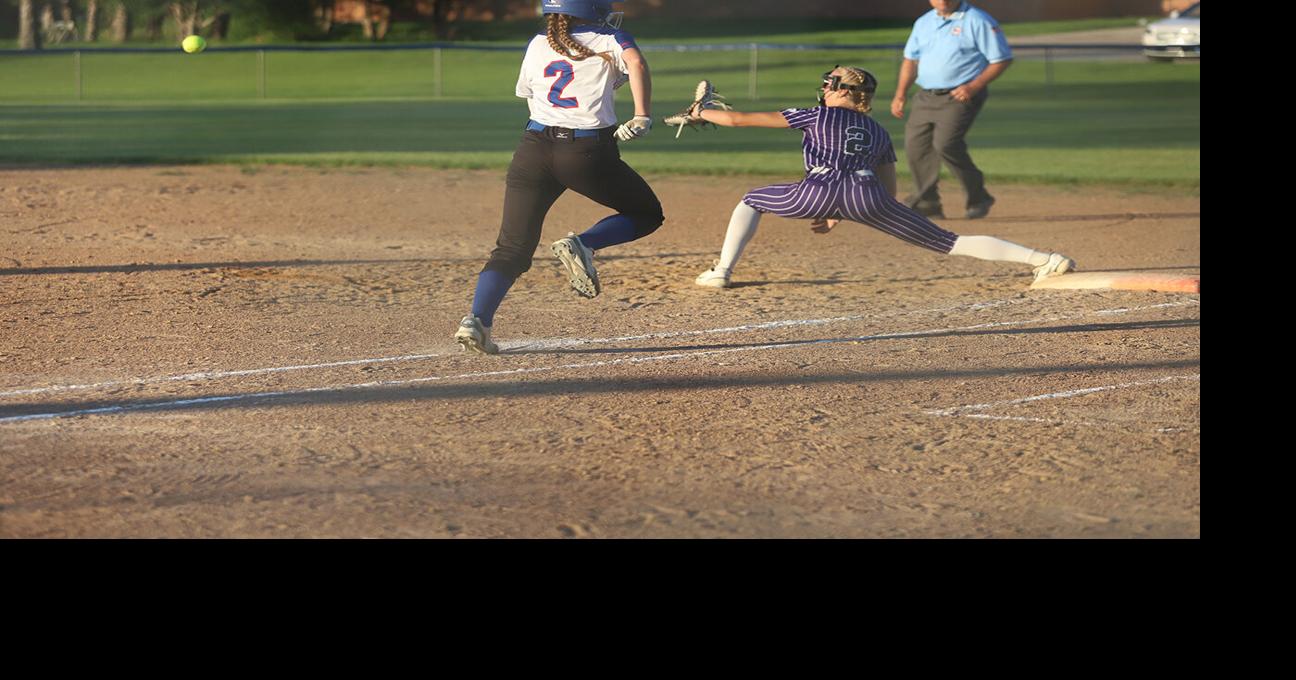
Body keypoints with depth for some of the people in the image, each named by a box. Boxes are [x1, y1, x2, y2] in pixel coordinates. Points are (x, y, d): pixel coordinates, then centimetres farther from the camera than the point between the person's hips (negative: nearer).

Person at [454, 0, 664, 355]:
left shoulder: (537, 46, 15)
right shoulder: (609, 39, 4)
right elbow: (636, 64, -17)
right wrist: (642, 117, -16)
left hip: (534, 150, 4)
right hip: (589, 152, -4)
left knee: (512, 247, 5)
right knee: (647, 214, 17)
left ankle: (477, 320, -17)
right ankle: (582, 245, -9)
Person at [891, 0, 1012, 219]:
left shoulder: (977, 21, -7)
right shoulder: (924, 22, 14)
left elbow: (1002, 59, -8)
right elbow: (911, 59, 23)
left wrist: (973, 87, -17)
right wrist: (901, 94, 12)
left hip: (959, 97, -7)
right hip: (925, 97, 7)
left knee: (946, 143, -22)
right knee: (915, 144, 2)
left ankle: (978, 198, -7)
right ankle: (927, 203, 14)